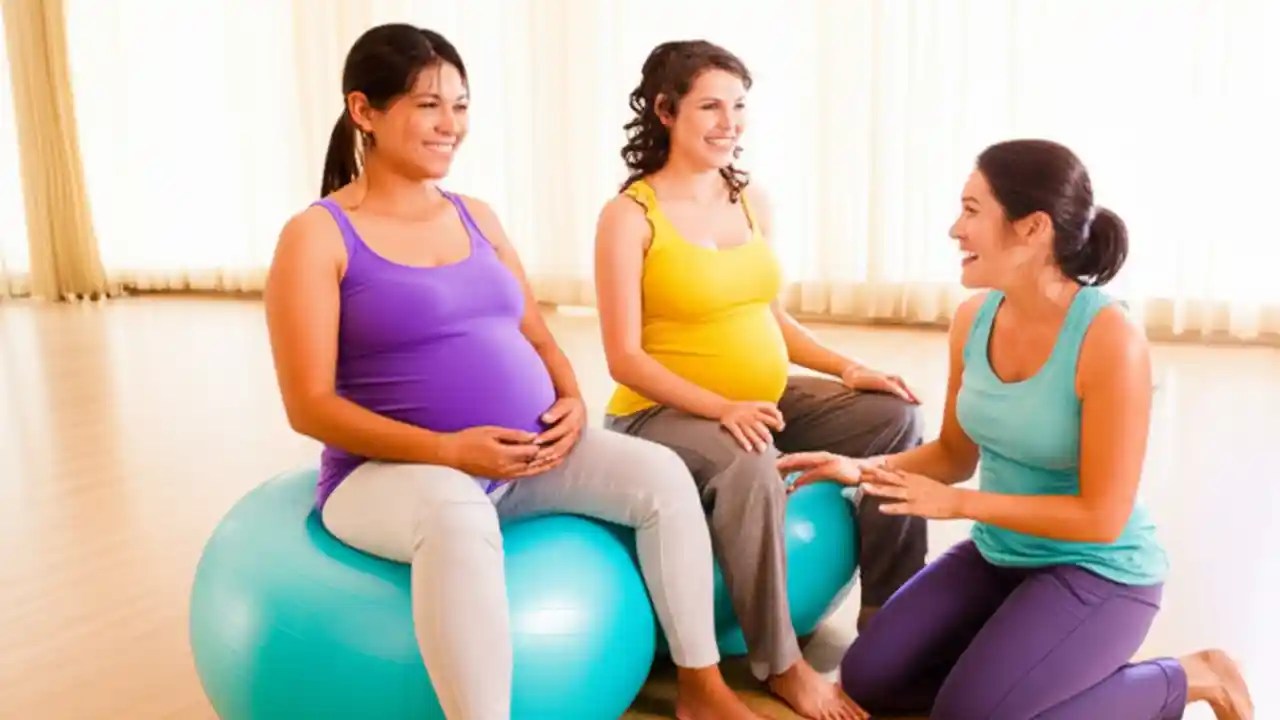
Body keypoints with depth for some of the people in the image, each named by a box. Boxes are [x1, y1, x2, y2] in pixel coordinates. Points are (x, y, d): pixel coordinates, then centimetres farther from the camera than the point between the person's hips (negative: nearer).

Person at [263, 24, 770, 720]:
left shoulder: (476, 217, 13)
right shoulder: (317, 235, -6)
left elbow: (537, 336, 16)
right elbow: (310, 405, -12)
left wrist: (572, 402, -7)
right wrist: (446, 450, -23)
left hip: (525, 457, 6)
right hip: (394, 469, -5)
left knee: (660, 474, -15)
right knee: (456, 515, -40)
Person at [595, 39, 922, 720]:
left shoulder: (752, 201, 8)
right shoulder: (630, 214, -12)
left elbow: (768, 314, 14)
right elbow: (625, 357, -16)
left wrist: (846, 367, -1)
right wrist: (721, 408, -28)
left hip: (765, 401, 7)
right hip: (664, 410, -7)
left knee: (894, 415, -5)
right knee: (749, 470, -36)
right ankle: (781, 663, -15)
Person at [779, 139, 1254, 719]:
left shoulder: (1111, 340, -26)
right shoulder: (974, 319, -5)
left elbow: (1102, 517, -23)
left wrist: (958, 504, -23)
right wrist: (863, 469, -8)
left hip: (1097, 571, -6)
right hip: (999, 556, 6)